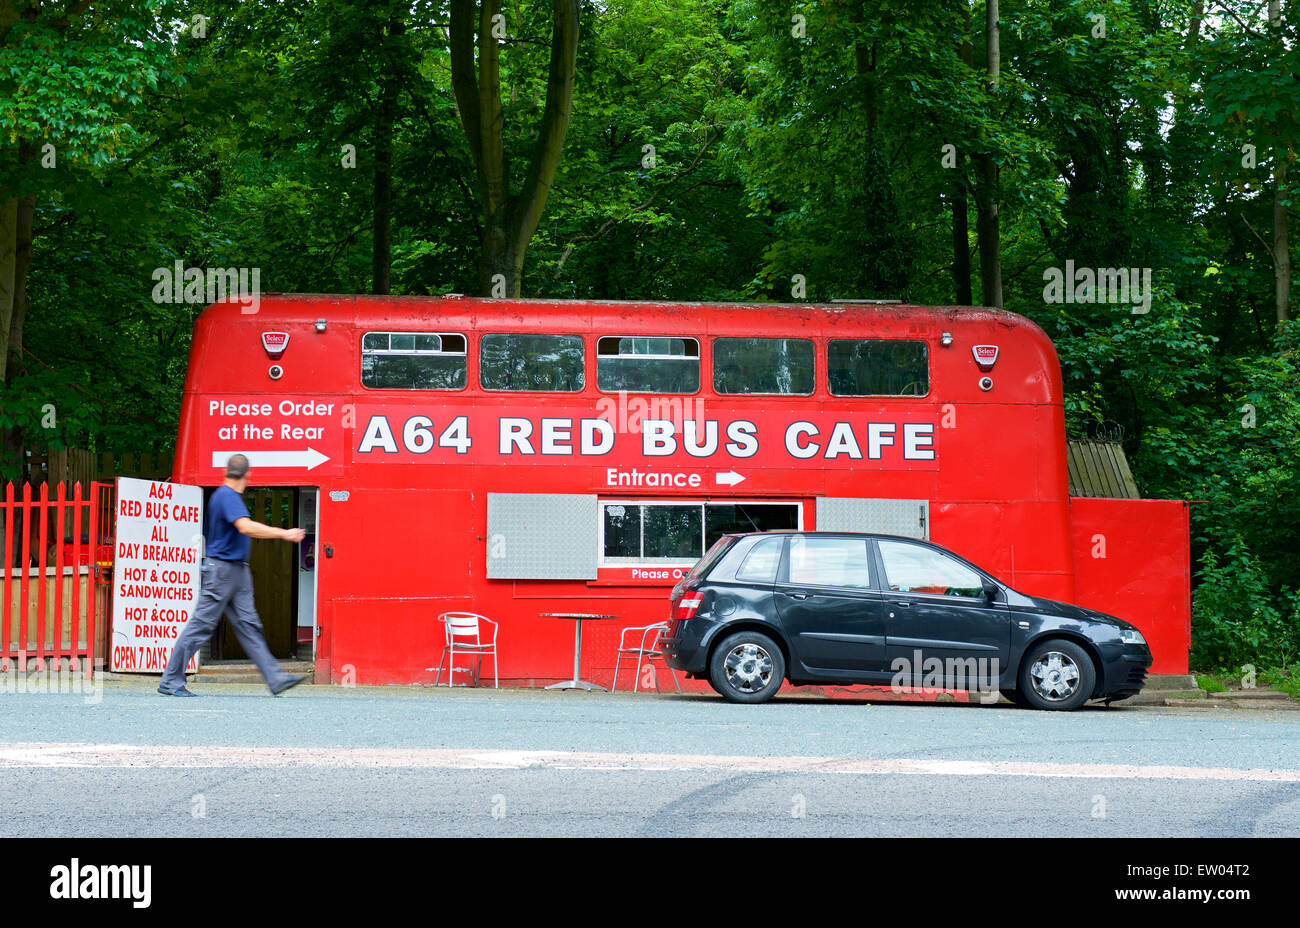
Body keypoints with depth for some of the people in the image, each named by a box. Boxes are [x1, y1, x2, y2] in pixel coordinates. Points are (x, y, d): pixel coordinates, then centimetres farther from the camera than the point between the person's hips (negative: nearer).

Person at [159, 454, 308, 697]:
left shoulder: (229, 495, 16)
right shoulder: (227, 496, -16)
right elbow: (246, 527, -29)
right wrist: (284, 534, -27)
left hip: (237, 570, 10)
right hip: (221, 568, -10)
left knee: (248, 625, 5)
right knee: (201, 625, -6)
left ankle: (276, 679, 2)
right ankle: (170, 681, 0)